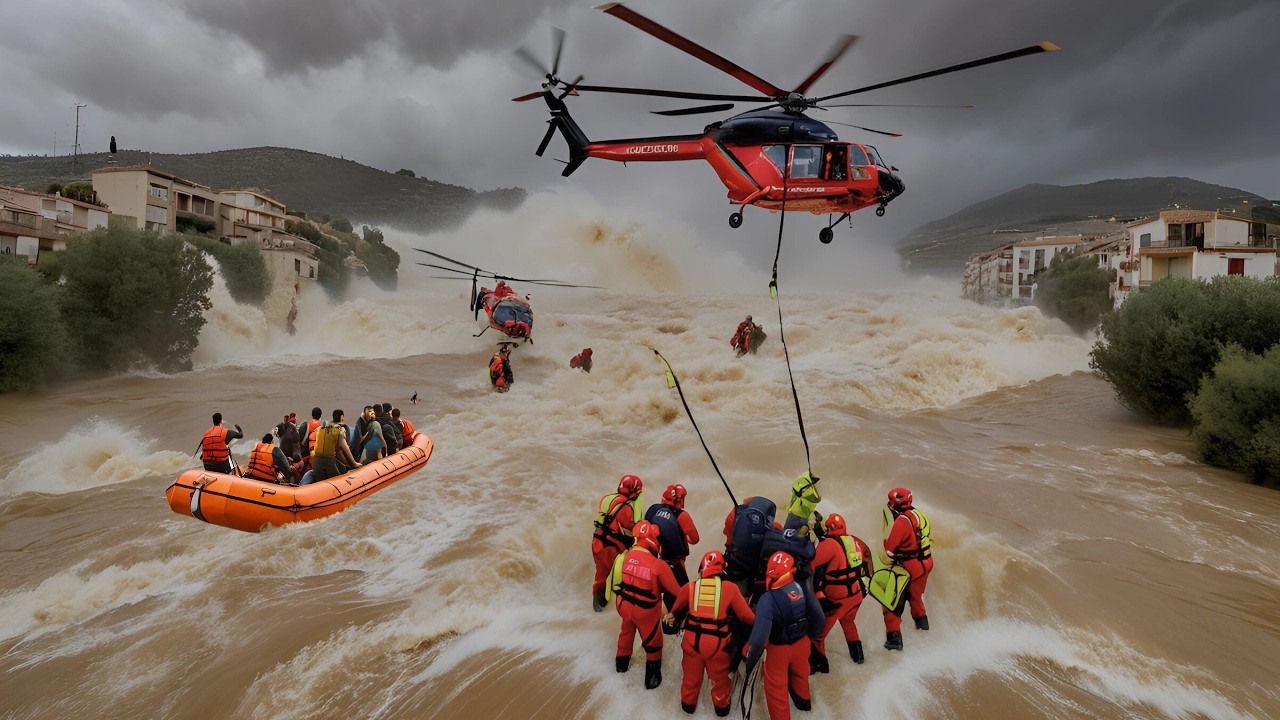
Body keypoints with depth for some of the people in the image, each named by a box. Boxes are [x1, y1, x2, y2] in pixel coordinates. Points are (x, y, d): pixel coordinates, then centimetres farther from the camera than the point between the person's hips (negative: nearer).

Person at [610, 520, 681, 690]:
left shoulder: (624, 556, -15)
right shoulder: (658, 565, -29)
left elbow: (613, 581, 2)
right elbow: (675, 590, -20)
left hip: (624, 604, 5)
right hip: (646, 611, -5)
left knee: (627, 632, 32)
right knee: (653, 642, 20)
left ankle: (622, 662, 53)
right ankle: (652, 677, 35)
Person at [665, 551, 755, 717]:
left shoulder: (691, 587, -6)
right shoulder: (730, 588, -13)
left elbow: (677, 607, 13)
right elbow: (746, 616, -7)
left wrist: (672, 615, 36)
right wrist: (755, 621, 15)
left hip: (692, 640, 1)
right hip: (718, 643, -1)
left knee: (691, 675, 25)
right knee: (719, 677, 24)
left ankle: (688, 703, 46)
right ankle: (721, 706, 44)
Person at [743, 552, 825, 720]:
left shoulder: (768, 600, -35)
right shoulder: (802, 588, -19)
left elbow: (758, 639, -33)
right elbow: (819, 618, -6)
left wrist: (749, 663, -16)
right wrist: (810, 634, 14)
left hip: (779, 649, -6)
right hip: (802, 642, 6)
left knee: (776, 688, 18)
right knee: (800, 673, 35)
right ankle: (804, 700, 62)